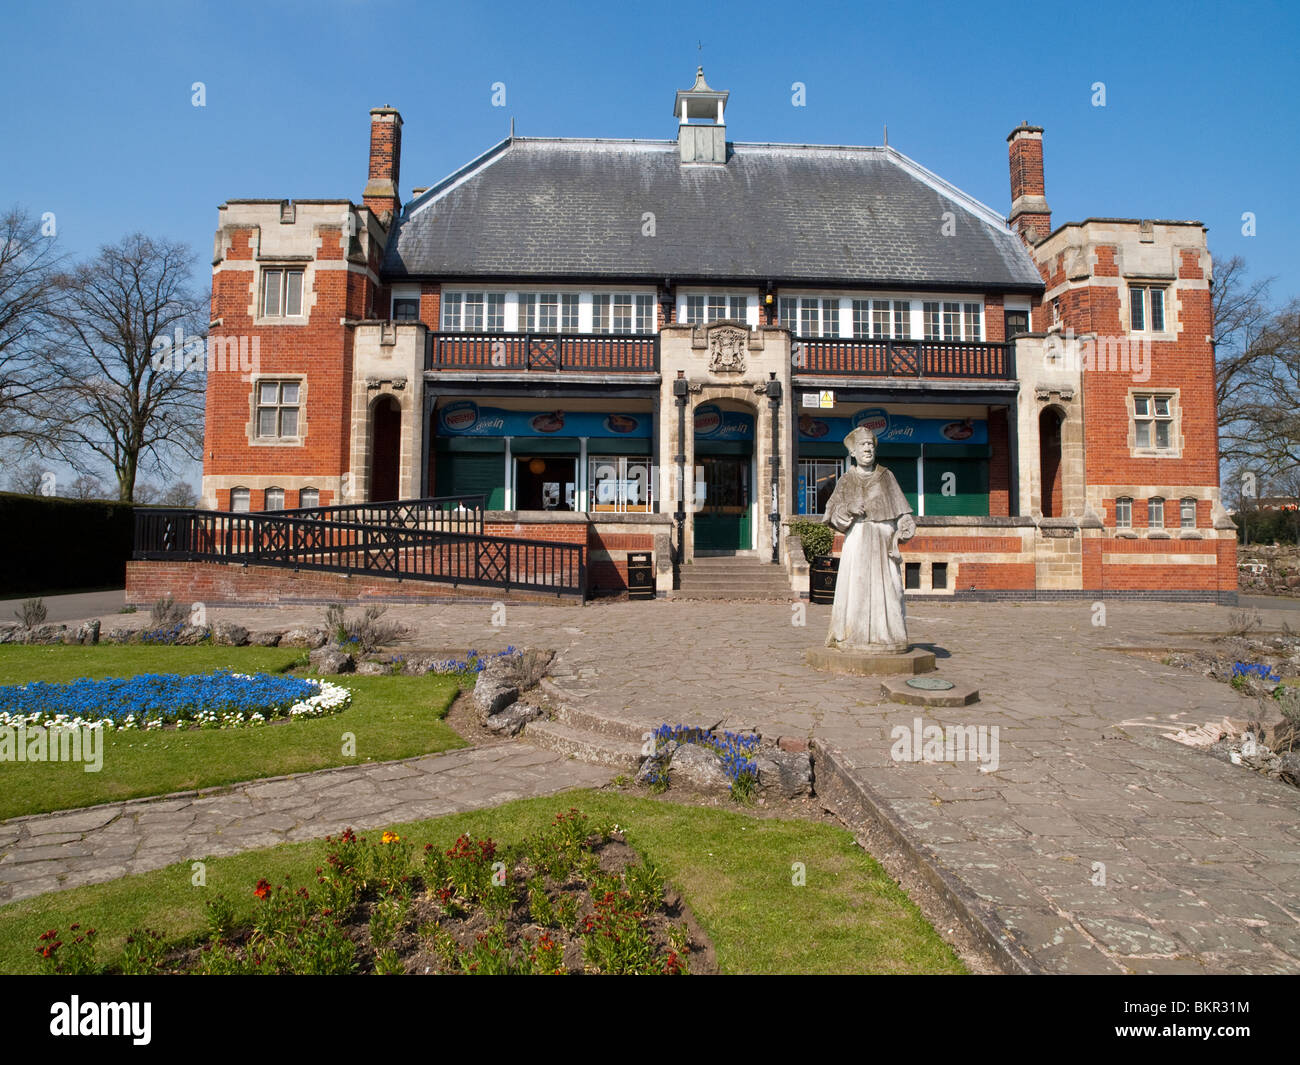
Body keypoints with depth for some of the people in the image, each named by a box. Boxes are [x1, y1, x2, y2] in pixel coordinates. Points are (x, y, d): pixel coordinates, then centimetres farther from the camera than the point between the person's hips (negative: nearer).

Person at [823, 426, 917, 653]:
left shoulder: (886, 476, 10)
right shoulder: (846, 480, 8)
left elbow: (899, 508, 8)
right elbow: (833, 511, 5)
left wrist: (903, 531, -7)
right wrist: (848, 509, -15)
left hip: (884, 540, 1)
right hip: (858, 539, -1)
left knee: (886, 586, -2)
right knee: (857, 585, -6)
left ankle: (886, 636, 4)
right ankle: (855, 637, -1)